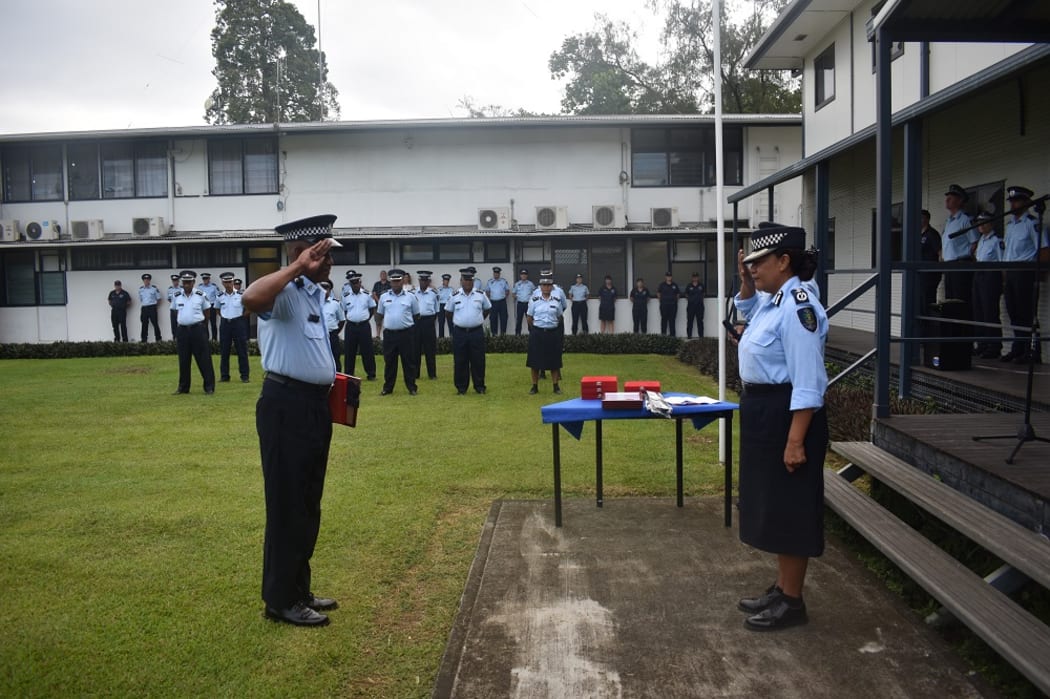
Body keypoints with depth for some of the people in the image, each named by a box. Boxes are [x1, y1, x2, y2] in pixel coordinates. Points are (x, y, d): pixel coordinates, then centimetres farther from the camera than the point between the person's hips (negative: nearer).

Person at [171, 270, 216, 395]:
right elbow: (175, 311, 19)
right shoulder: (177, 296, 5)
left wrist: (198, 320, 9)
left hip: (198, 329, -3)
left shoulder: (201, 295, -4)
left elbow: (206, 311, 7)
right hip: (182, 330, 3)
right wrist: (184, 320, 14)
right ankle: (183, 387, 20)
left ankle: (209, 387, 3)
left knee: (204, 359, -3)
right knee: (183, 360, 10)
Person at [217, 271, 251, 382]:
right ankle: (224, 376, 14)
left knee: (242, 350, -1)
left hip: (238, 323, -3)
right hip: (225, 323, 3)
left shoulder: (241, 295, -7)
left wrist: (241, 317, 1)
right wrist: (224, 317, 8)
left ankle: (244, 375, 5)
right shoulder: (219, 296, 2)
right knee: (224, 351, 6)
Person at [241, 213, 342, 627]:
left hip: (314, 404, 10)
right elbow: (251, 299, -41)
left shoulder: (316, 292, 15)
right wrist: (297, 267, -33)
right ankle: (281, 601, 15)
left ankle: (299, 590, 32)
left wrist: (333, 376, 16)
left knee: (308, 507, 18)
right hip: (286, 406, -10)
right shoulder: (286, 292, -15)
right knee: (287, 507, 1)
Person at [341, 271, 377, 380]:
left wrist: (366, 318, 3)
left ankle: (371, 374, 10)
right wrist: (350, 319, 2)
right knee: (350, 351, 7)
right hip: (351, 326, 1)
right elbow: (344, 311, 13)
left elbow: (372, 309, 10)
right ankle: (348, 374, 16)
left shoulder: (367, 295, -1)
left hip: (364, 326, -1)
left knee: (367, 350, 1)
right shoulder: (346, 296, 2)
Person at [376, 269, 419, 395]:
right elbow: (379, 315, 16)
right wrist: (385, 325, 11)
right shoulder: (384, 297, 6)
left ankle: (412, 387, 12)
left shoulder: (411, 297, 0)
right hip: (389, 334, 2)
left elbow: (416, 315, 8)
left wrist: (407, 325, 9)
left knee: (409, 361, 3)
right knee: (389, 362, 8)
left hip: (406, 334, -2)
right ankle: (387, 388, 17)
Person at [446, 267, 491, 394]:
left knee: (478, 360, 4)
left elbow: (487, 309, 17)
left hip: (477, 332, 0)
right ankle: (461, 387, 15)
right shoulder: (455, 296, 0)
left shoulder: (480, 295, 0)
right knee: (460, 361, 4)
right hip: (459, 333, 0)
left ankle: (479, 386, 16)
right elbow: (449, 312, 15)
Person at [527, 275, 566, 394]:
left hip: (553, 333, 1)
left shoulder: (556, 301, 1)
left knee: (554, 361, 6)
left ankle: (556, 386, 16)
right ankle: (535, 386, 13)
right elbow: (529, 317, 6)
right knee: (535, 361, 2)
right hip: (537, 333, -1)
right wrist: (537, 327, 9)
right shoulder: (534, 300, -2)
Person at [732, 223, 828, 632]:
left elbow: (806, 382, -25)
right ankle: (781, 589, 32)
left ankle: (792, 603, 16)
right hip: (762, 411, 11)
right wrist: (746, 282, 15)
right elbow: (747, 309, 36)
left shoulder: (797, 306, -21)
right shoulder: (772, 299, 9)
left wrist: (796, 440, -27)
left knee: (789, 509, 2)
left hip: (786, 414, -11)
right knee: (771, 506, 18)